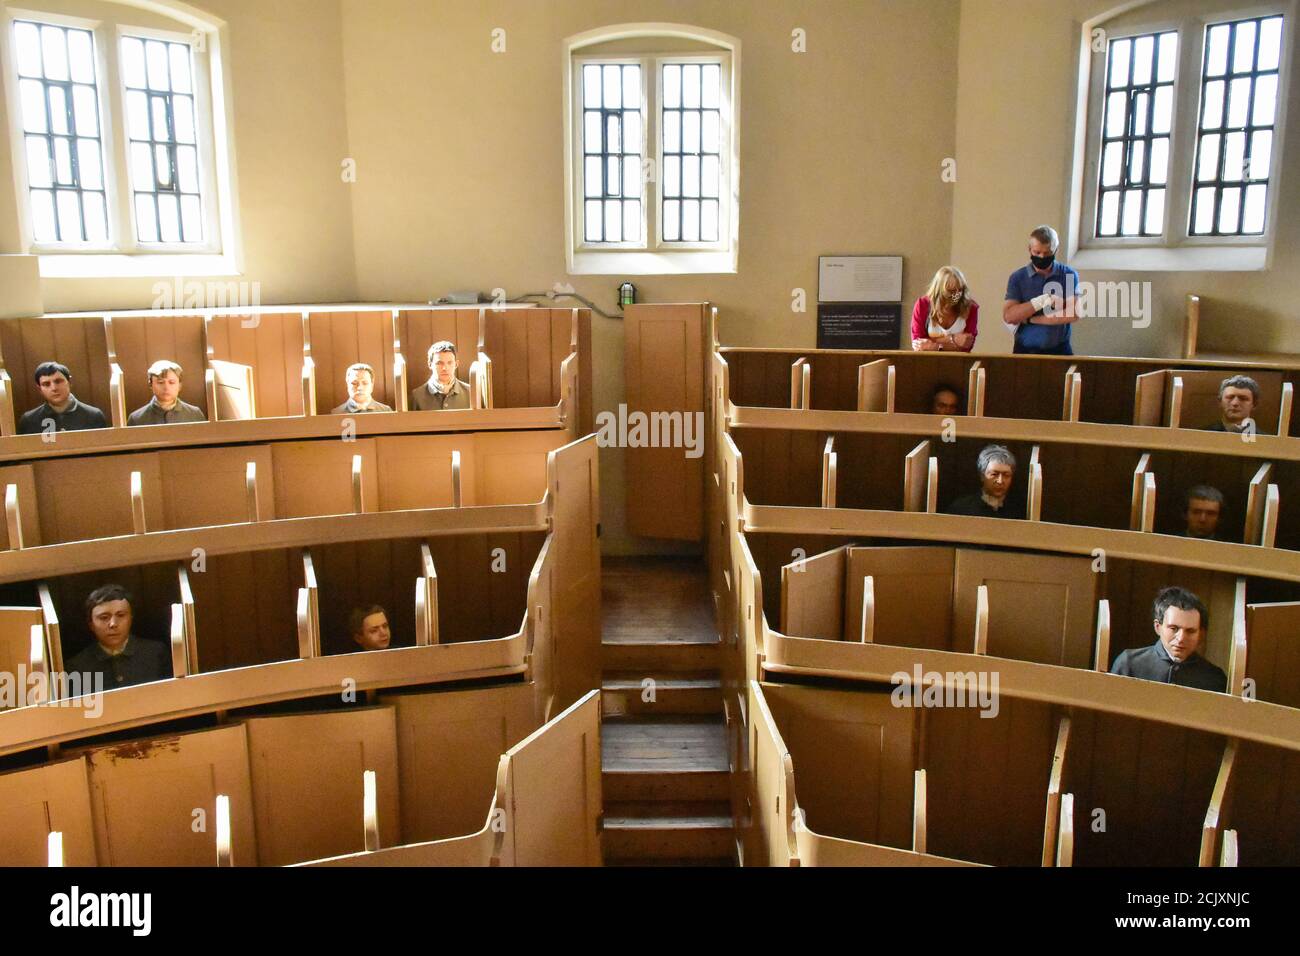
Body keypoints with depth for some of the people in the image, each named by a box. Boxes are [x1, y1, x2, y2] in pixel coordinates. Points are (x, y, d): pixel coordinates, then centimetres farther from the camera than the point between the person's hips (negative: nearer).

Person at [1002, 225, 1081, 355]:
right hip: (1025, 350, 0)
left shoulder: (1069, 275, -1)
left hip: (1059, 350, 0)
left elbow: (1073, 313, -11)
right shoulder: (1017, 278, -1)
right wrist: (1039, 302, -21)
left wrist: (1030, 320, -12)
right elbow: (1008, 316, -10)